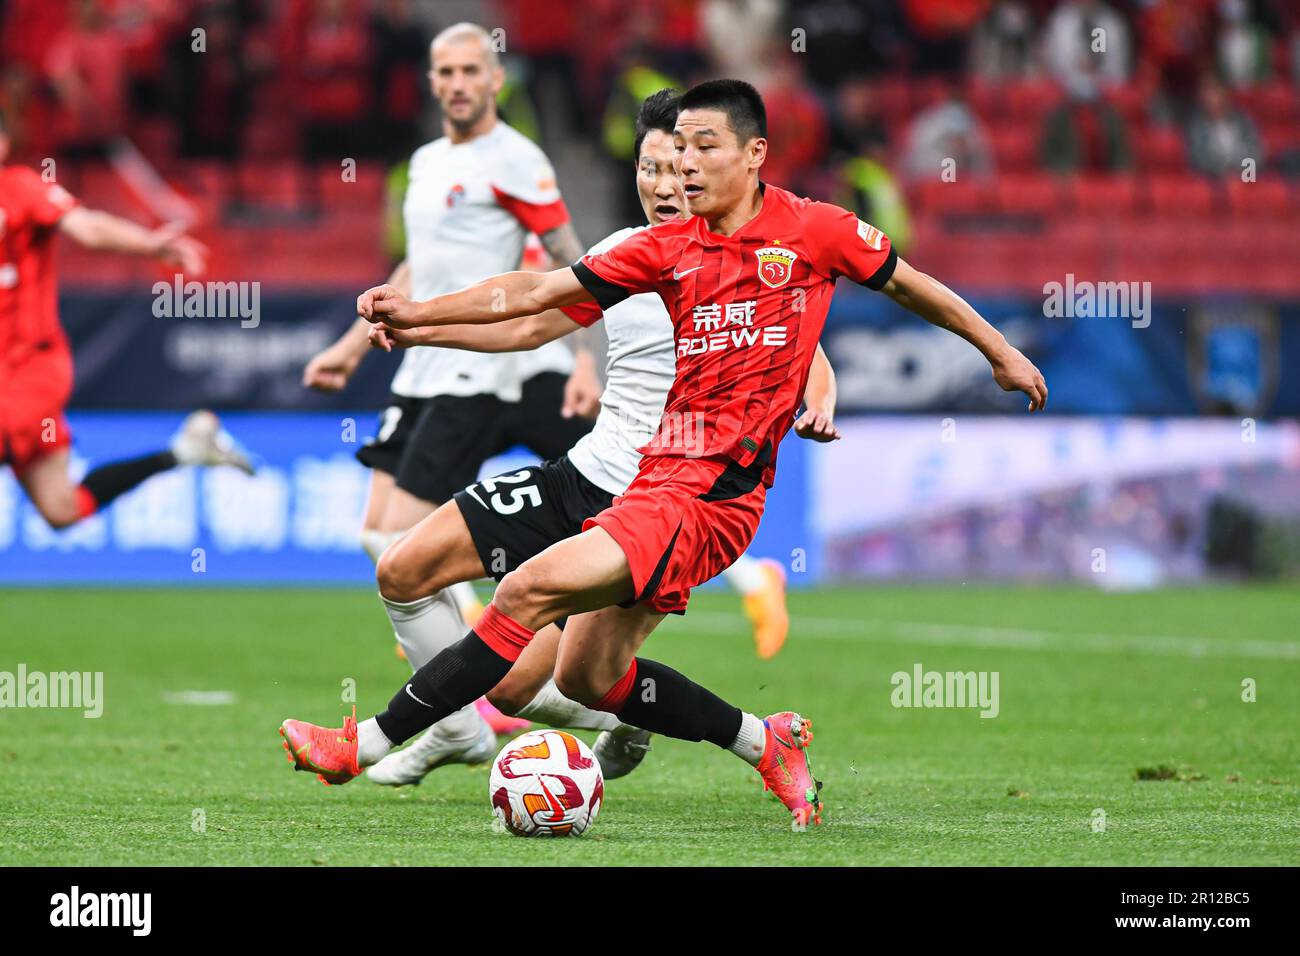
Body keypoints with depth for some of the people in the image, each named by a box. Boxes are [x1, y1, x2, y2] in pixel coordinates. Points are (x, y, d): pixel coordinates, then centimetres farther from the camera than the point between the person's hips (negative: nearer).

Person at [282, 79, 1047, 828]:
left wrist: (1001, 353, 24)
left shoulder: (814, 230, -1)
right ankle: (767, 744, 21)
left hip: (712, 496, -7)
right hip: (661, 475, 7)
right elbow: (542, 291, 9)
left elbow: (911, 286, 15)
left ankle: (369, 743, -14)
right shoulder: (671, 249, 11)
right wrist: (420, 312, 0)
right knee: (587, 678, 7)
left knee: (528, 591, -17)